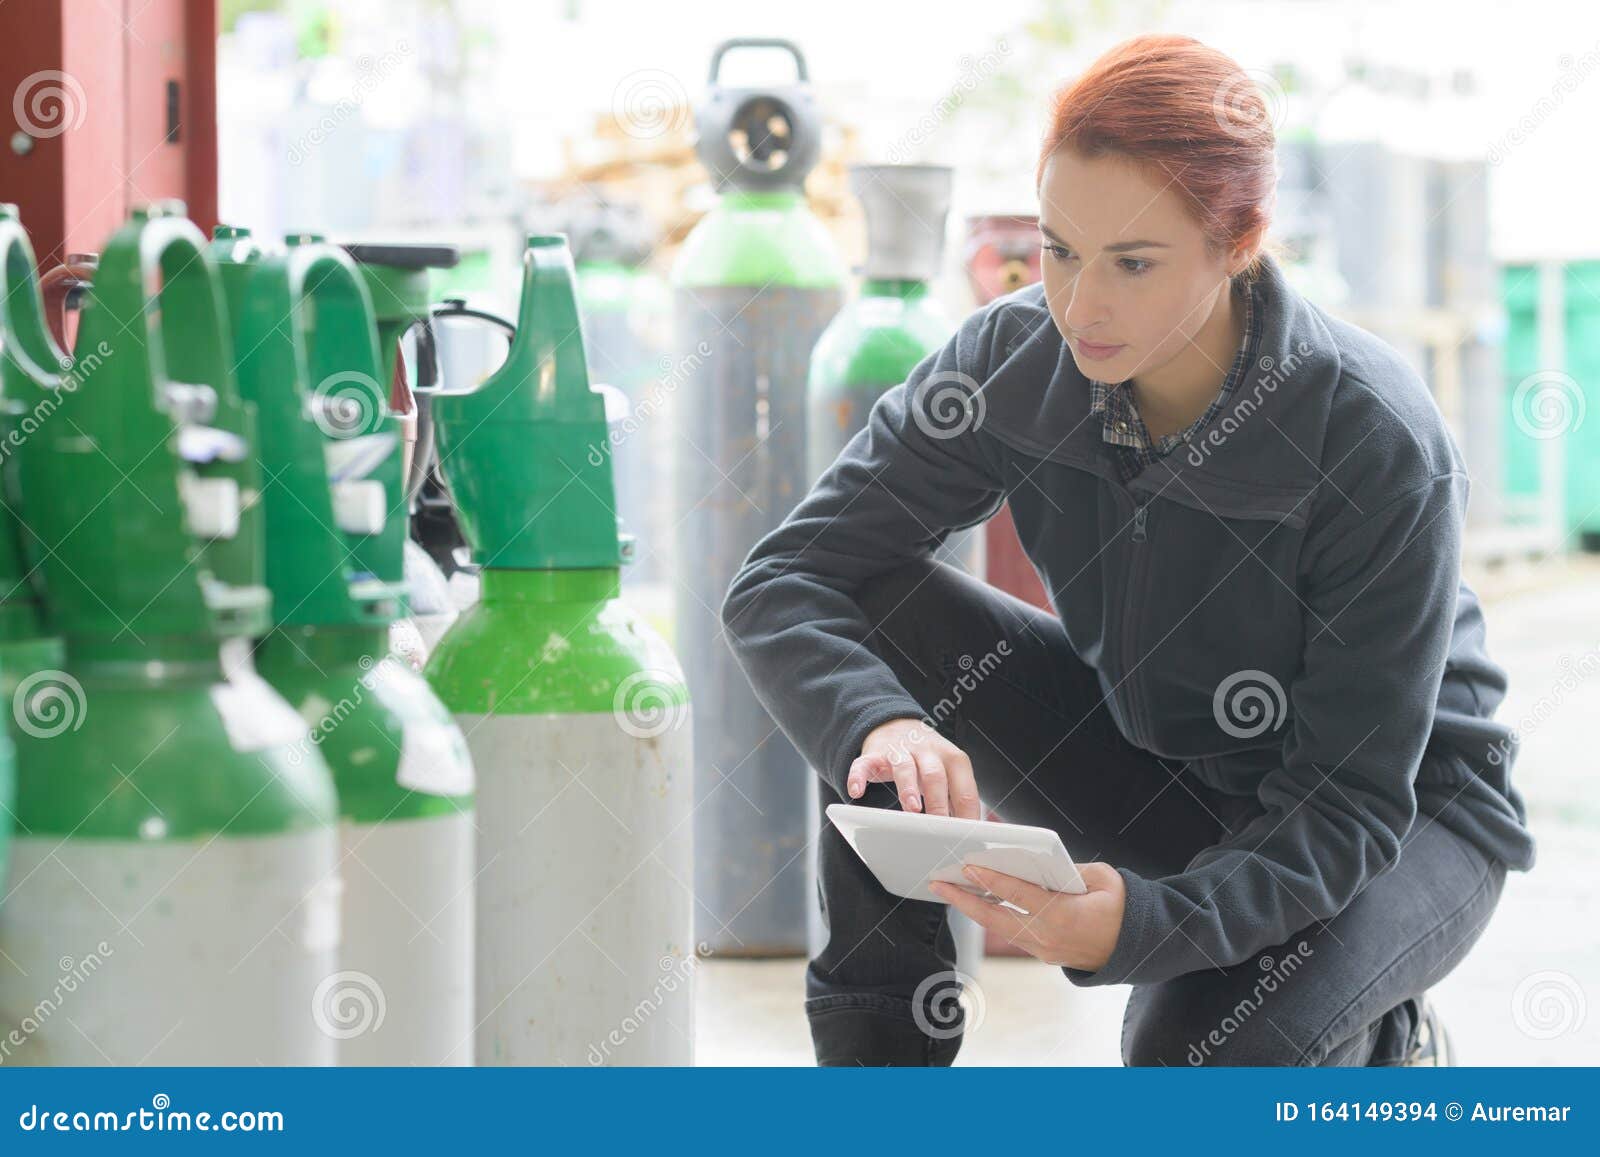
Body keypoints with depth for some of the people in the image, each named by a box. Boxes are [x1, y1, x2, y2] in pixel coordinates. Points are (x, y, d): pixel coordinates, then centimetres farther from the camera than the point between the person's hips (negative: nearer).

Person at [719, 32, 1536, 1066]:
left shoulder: (1379, 446, -30)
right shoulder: (1015, 362, -18)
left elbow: (1351, 798, -28)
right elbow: (779, 583, -20)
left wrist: (1146, 919, -46)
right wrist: (882, 726, -42)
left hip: (1405, 821, -4)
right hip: (1150, 771, 5)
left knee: (1196, 1049, -34)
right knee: (878, 614, -19)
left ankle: (1386, 1052, 3)